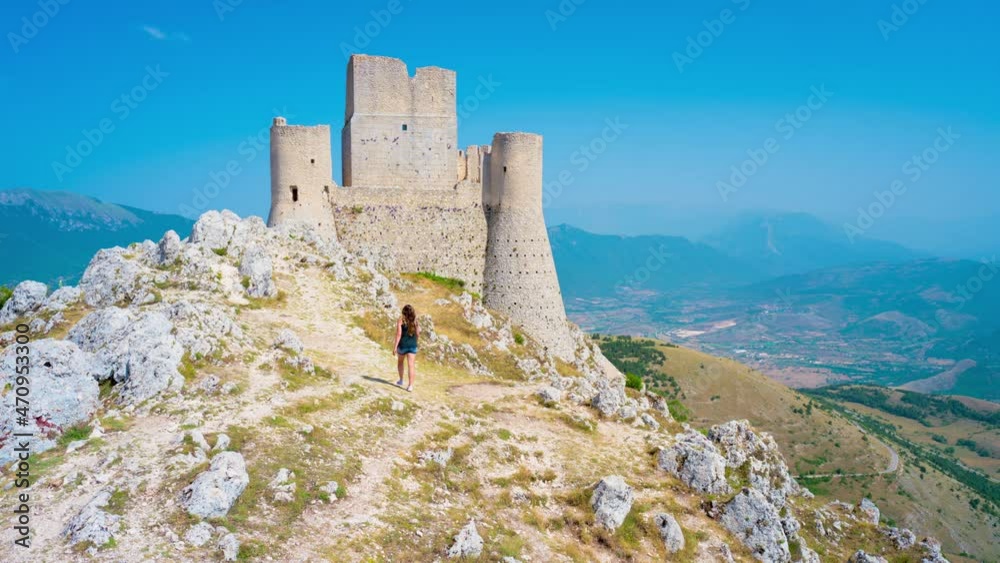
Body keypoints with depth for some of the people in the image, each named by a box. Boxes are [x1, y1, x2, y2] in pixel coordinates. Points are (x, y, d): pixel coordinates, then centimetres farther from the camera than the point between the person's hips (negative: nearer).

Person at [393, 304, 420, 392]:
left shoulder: (401, 320, -8)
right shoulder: (415, 321, 3)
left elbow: (398, 334, -15)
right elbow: (418, 335, 8)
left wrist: (395, 346, -15)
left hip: (403, 345, -2)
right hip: (413, 345, 2)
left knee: (400, 362, 24)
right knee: (411, 365, -4)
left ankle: (401, 380, 34)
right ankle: (410, 385, -12)